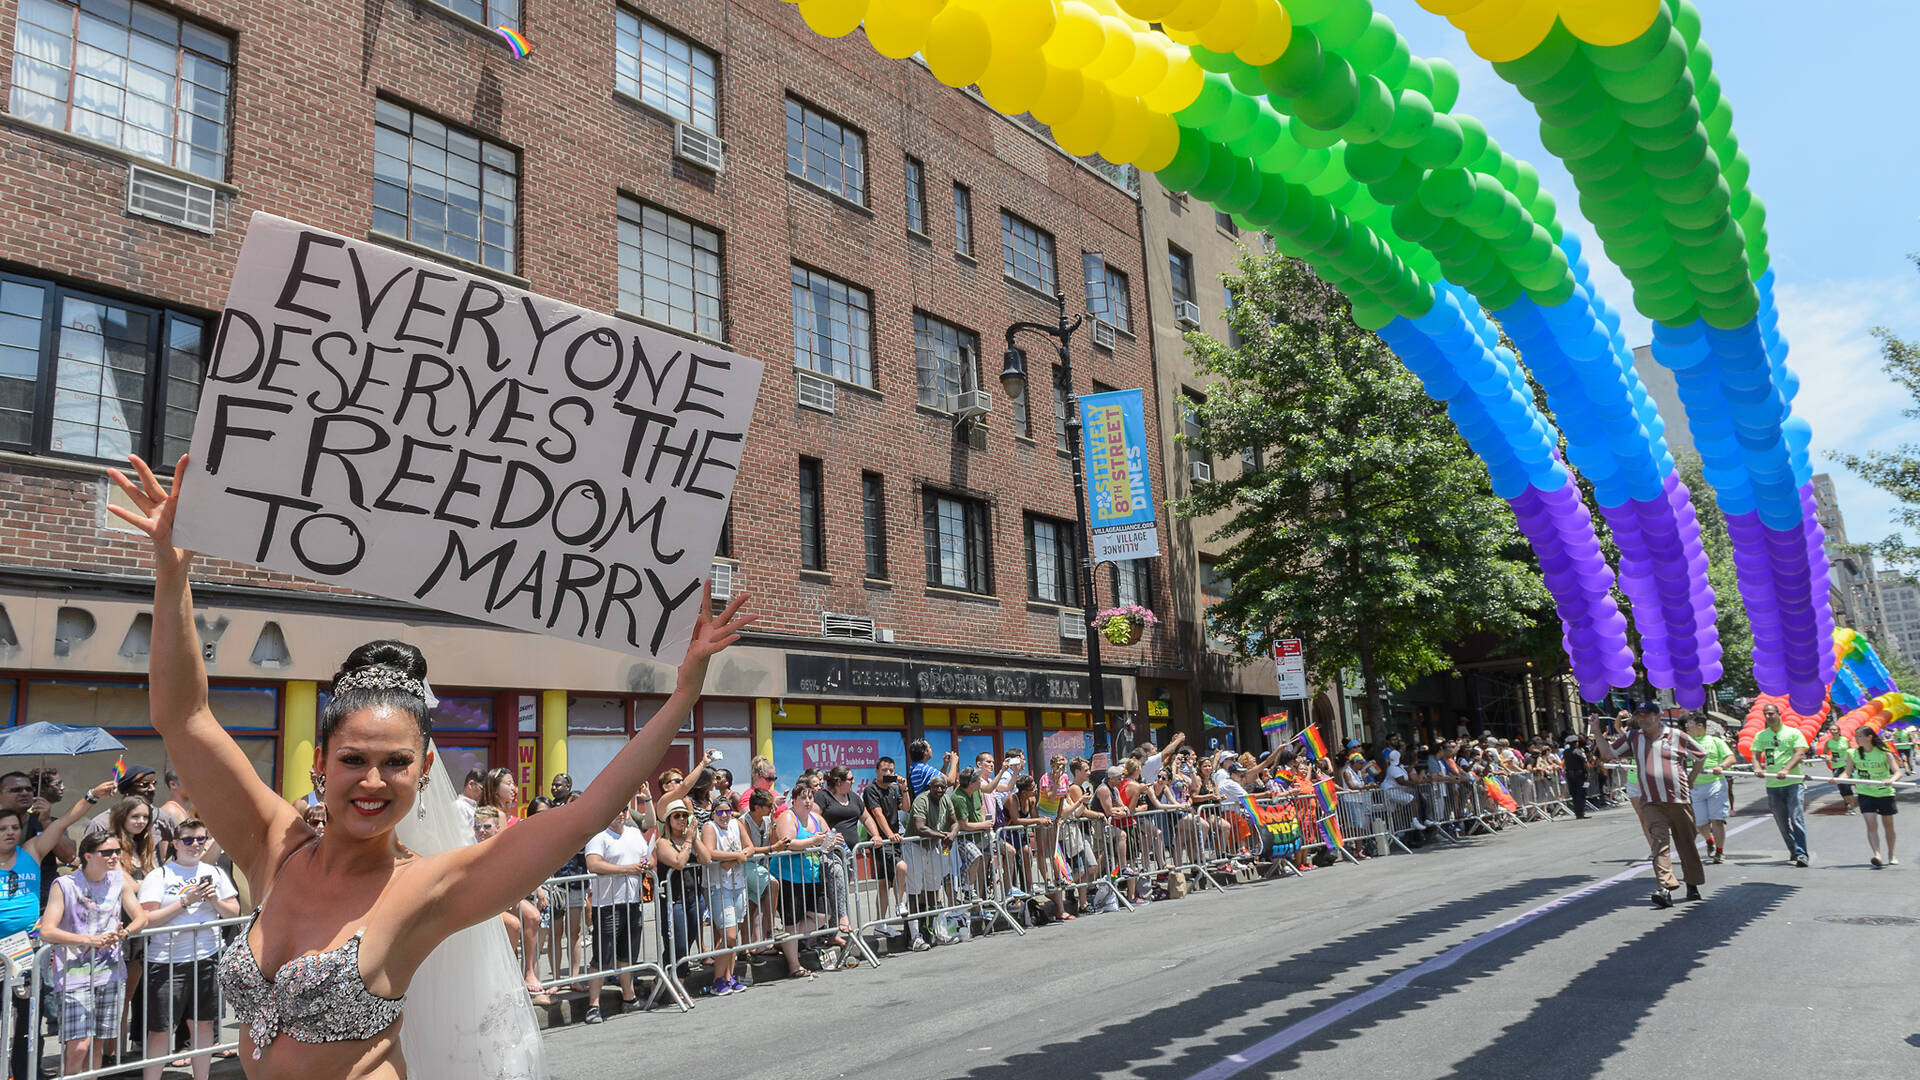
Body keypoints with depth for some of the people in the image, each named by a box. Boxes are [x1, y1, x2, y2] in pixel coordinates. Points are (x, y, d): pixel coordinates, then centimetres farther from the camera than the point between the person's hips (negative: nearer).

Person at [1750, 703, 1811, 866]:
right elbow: (1755, 755, 6)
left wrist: (1786, 769, -25)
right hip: (1772, 785, 4)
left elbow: (1800, 753, -9)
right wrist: (1757, 768, -17)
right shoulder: (1760, 735, 12)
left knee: (1796, 819, -12)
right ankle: (1793, 851, 23)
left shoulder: (1793, 733, 2)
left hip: (1794, 782, -4)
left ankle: (1801, 854, -12)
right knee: (1782, 822, 9)